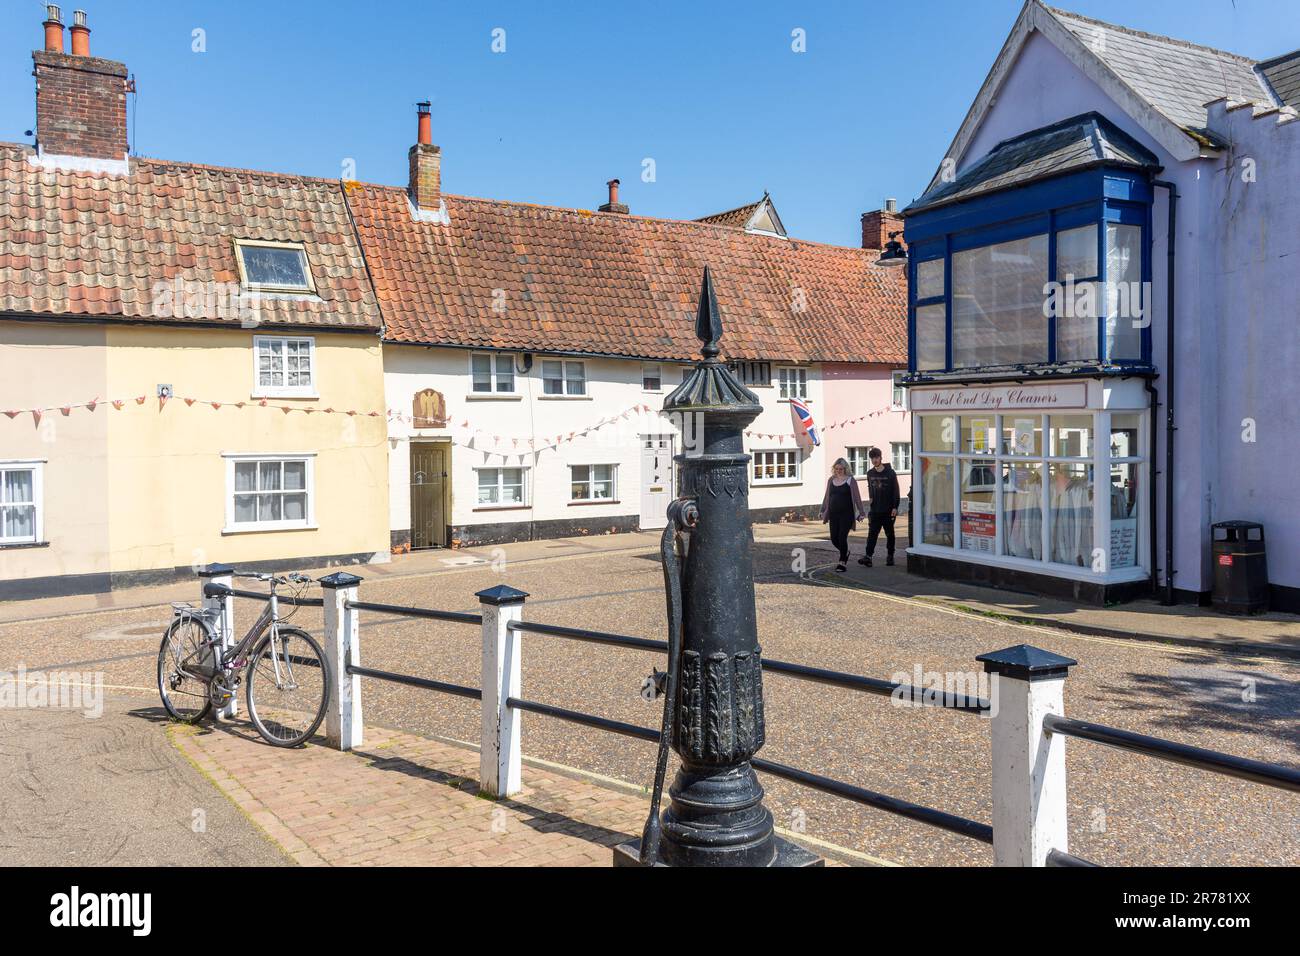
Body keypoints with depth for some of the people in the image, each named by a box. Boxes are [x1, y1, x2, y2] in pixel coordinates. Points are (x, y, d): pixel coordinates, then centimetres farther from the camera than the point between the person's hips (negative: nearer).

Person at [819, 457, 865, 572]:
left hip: (846, 514, -5)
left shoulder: (850, 480, -3)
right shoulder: (831, 480, 10)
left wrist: (861, 512, -6)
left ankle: (842, 562, 5)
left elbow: (856, 497, -3)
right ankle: (845, 553, 33)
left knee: (842, 537, -8)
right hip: (833, 514, 5)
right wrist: (823, 512, 15)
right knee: (834, 538, 4)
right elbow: (827, 497, 16)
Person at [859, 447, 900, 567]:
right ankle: (868, 556, -14)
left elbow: (895, 491, -6)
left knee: (889, 534, 8)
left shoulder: (890, 472, -5)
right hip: (875, 510, 3)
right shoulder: (870, 473, 8)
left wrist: (895, 507, -12)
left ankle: (890, 556, 18)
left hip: (888, 510, -3)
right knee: (872, 533, -7)